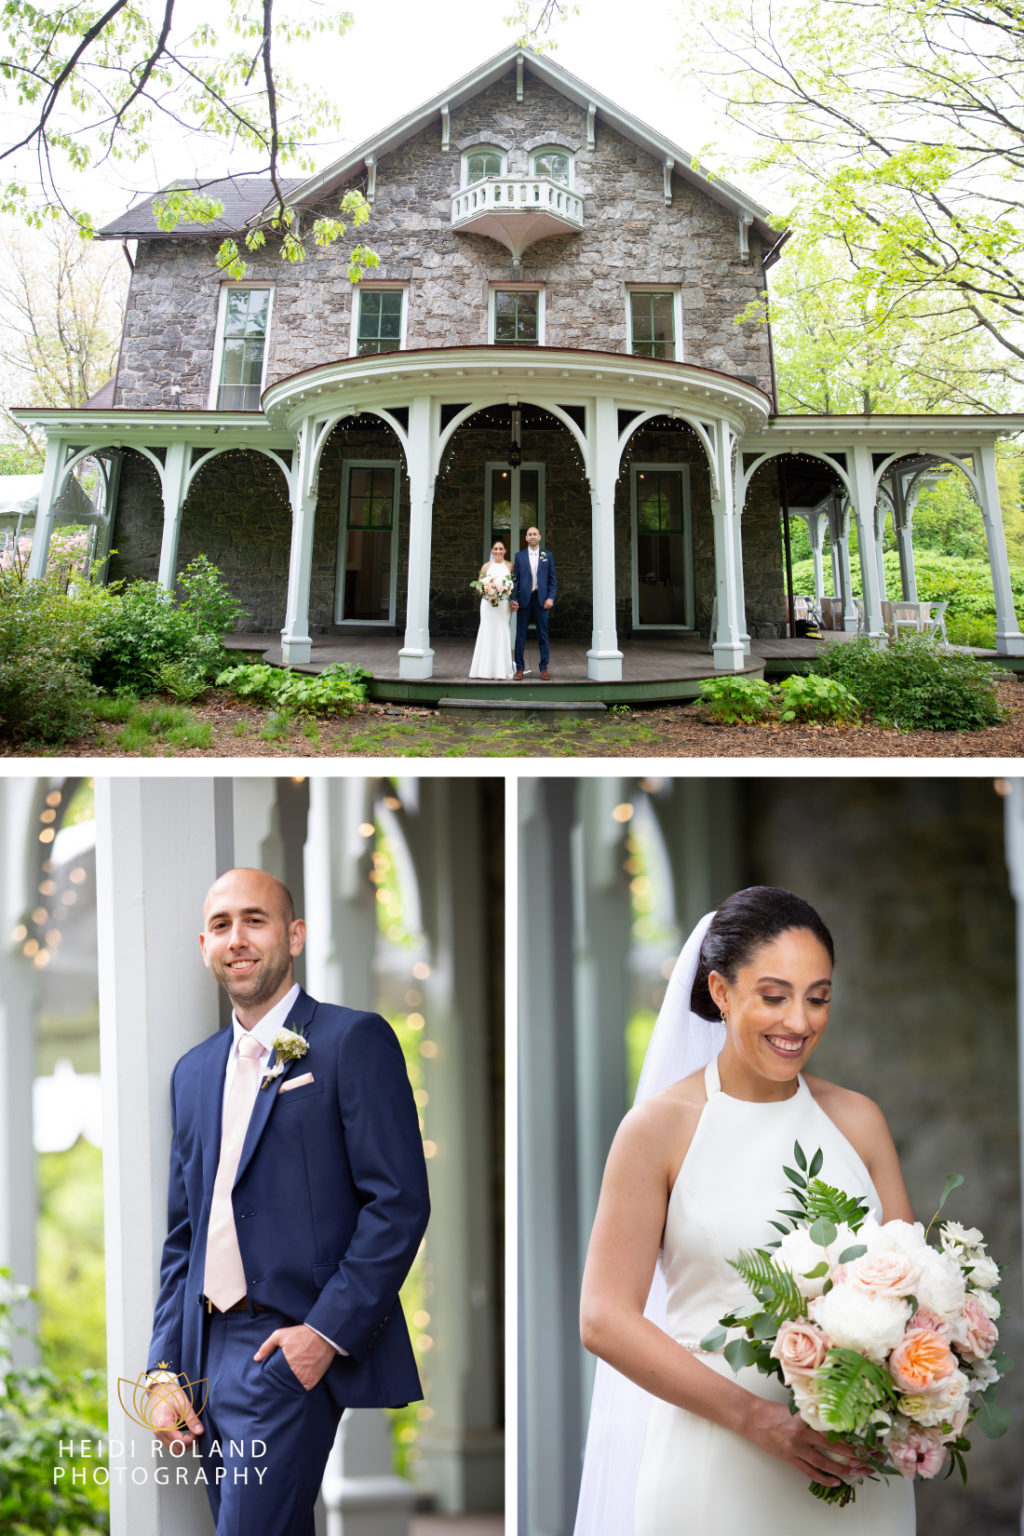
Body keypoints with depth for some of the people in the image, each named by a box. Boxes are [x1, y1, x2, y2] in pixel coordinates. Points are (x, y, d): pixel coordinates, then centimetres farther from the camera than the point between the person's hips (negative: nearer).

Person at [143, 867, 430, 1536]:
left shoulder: (352, 1041, -3)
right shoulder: (194, 1071, 17)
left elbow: (399, 1202, -10)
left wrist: (327, 1331, -16)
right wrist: (165, 1368, 10)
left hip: (295, 1354, -6)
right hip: (206, 1357, 6)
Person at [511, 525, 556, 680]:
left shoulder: (548, 555, 9)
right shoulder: (519, 556, 9)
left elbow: (553, 579, 7)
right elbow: (515, 579, 6)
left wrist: (551, 598, -4)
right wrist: (513, 599, -4)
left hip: (541, 599, 0)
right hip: (524, 599, 0)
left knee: (543, 635, 2)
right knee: (520, 635, 1)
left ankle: (544, 668, 8)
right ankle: (520, 668, 6)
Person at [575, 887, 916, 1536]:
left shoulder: (858, 1121, 4)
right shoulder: (661, 1127, -7)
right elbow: (605, 1318, -10)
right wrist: (756, 1418, -18)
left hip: (853, 1468, 3)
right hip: (715, 1468, -3)